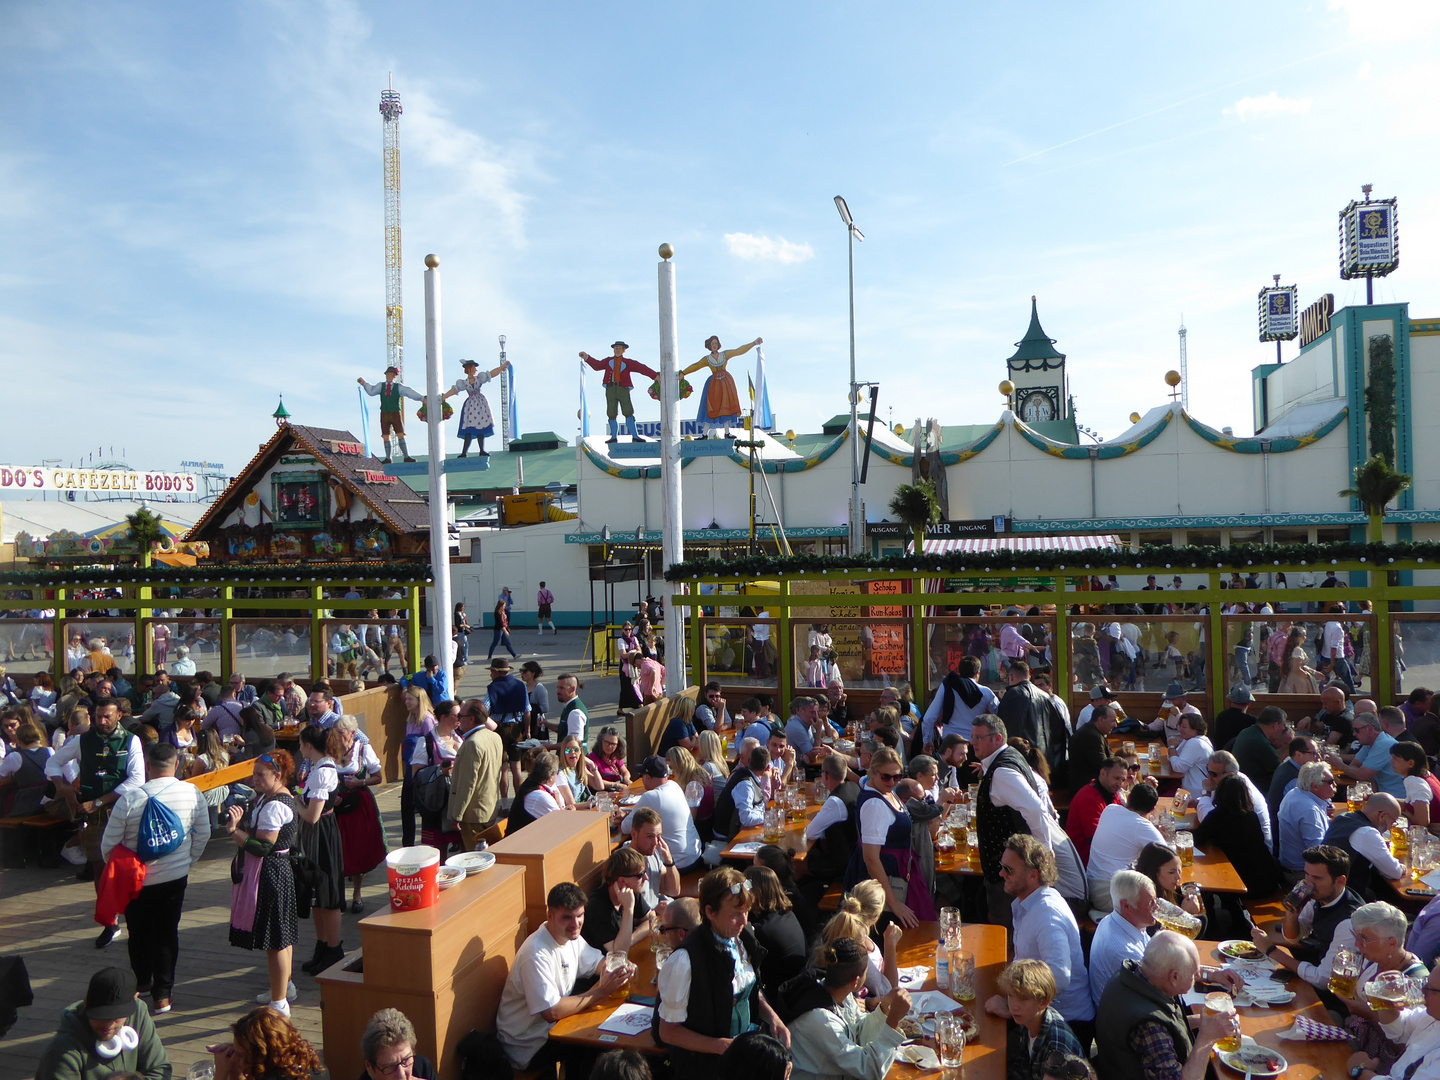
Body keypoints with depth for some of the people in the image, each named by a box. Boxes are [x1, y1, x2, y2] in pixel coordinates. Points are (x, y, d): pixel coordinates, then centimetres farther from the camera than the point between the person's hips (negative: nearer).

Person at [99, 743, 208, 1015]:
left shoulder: (129, 799, -18)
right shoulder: (193, 793, -9)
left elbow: (108, 845, -9)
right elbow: (203, 835, 2)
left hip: (136, 879, -1)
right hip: (176, 877, 1)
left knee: (139, 933, 19)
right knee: (167, 933, 10)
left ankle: (142, 982, 39)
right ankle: (162, 995, 13)